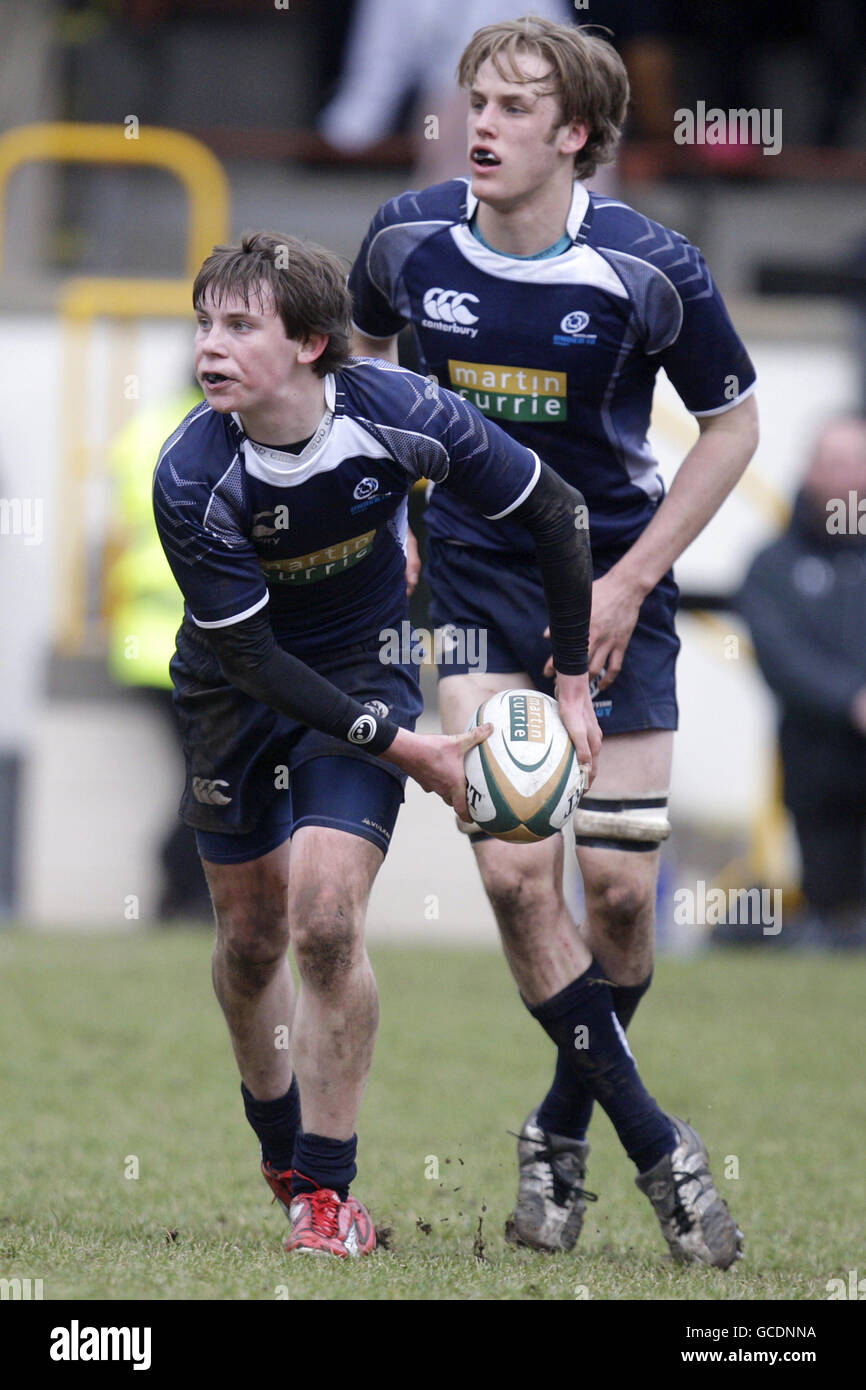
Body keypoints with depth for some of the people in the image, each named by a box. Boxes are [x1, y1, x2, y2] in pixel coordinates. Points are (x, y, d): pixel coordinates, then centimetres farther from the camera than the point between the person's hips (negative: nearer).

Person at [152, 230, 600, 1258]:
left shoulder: (400, 415, -25)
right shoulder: (189, 478, -26)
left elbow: (552, 510, -10)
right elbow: (247, 651, -22)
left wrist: (573, 683, -6)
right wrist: (402, 748, -27)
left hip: (361, 672, -1)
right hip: (235, 696, 1)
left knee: (324, 920, -16)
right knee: (250, 935, 9)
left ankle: (327, 1193, -7)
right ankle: (281, 1154, 35)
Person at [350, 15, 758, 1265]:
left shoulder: (647, 270, -16)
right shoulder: (409, 239, -8)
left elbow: (732, 425, -2)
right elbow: (363, 352, 15)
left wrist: (628, 582, -9)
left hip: (611, 584, -1)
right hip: (471, 575, 1)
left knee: (619, 889, -3)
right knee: (512, 867, -15)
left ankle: (561, 1132, 23)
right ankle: (653, 1142, -2)